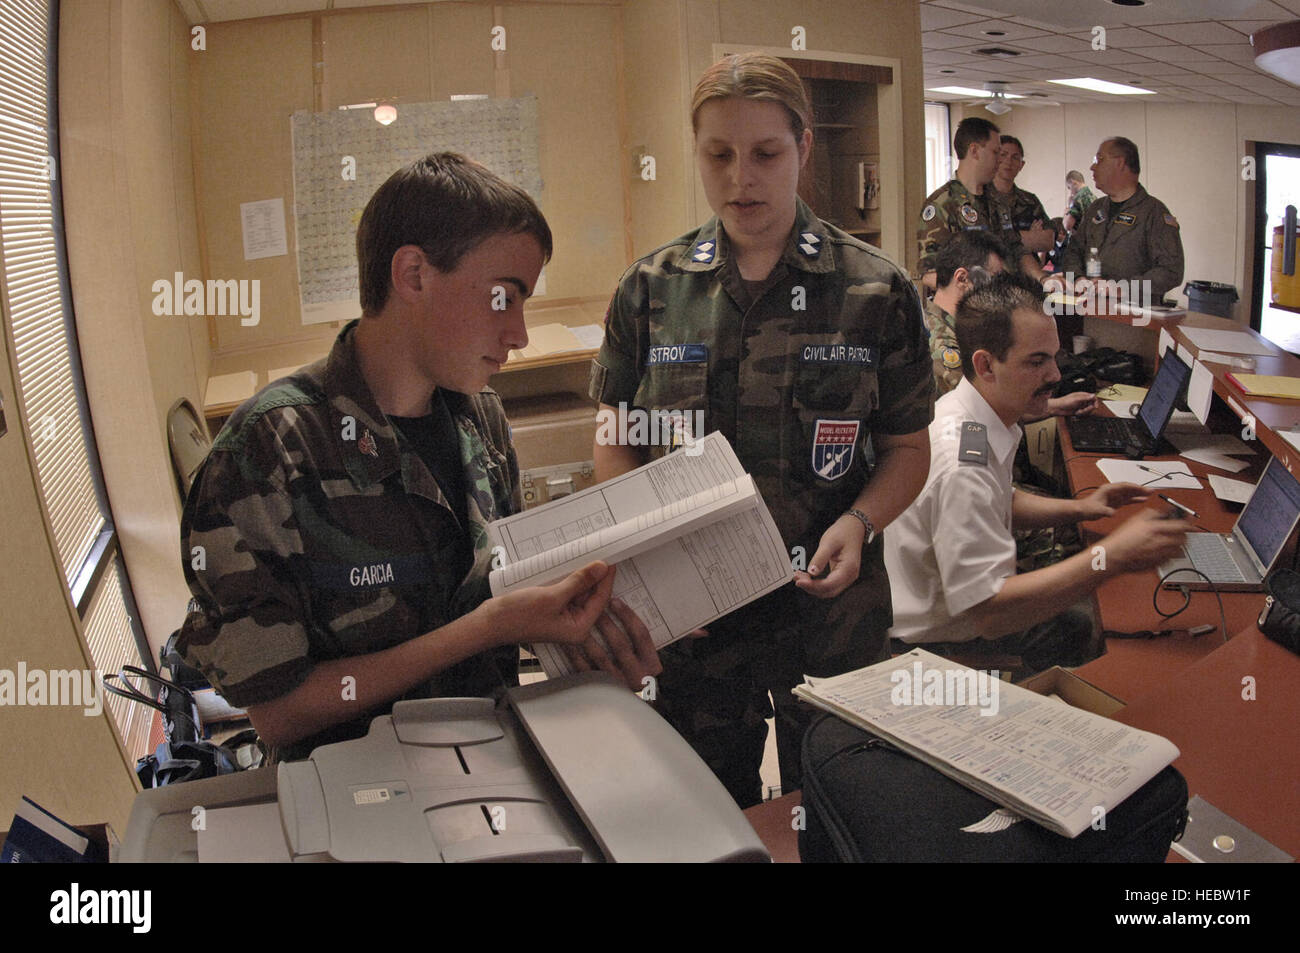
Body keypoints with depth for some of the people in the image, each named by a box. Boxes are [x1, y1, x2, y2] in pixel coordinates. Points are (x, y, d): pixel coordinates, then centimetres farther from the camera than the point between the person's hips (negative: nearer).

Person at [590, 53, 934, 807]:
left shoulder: (875, 291, -4)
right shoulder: (651, 290, 0)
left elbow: (908, 448, 1)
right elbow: (616, 446, 3)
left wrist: (858, 523, -18)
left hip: (830, 605, -1)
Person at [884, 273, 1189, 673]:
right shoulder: (962, 466, -34)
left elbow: (998, 503, 18)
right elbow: (990, 612, -35)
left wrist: (1078, 509, 3)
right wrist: (1112, 556, -35)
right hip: (936, 645, -10)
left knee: (1076, 625, 20)